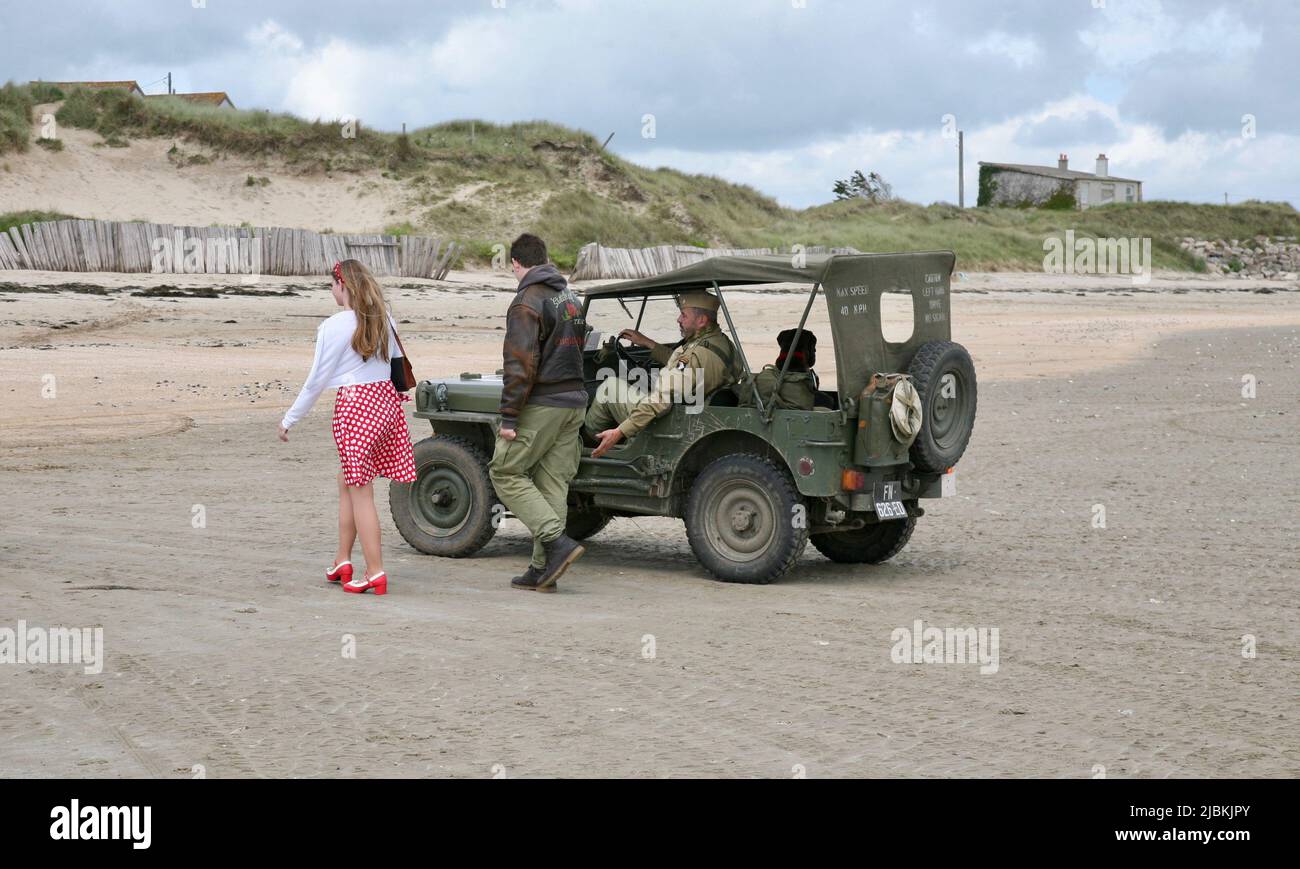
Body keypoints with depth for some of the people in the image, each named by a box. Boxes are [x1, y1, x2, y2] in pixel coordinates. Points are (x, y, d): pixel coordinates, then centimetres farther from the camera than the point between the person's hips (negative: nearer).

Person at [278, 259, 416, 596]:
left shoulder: (334, 327, -11)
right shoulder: (384, 319, 8)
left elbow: (316, 380, -7)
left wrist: (289, 419, 2)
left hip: (355, 405, -7)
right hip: (386, 401, 7)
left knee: (360, 492, -1)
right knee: (347, 483, 20)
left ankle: (375, 573, -2)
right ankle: (343, 561, 25)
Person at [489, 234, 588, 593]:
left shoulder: (527, 303, -14)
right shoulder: (570, 297, 14)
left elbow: (520, 365, -20)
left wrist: (509, 417, -17)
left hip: (541, 405, -8)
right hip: (574, 402, 8)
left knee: (505, 473, 2)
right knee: (552, 484, 9)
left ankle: (557, 542, -10)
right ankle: (543, 569, 10)